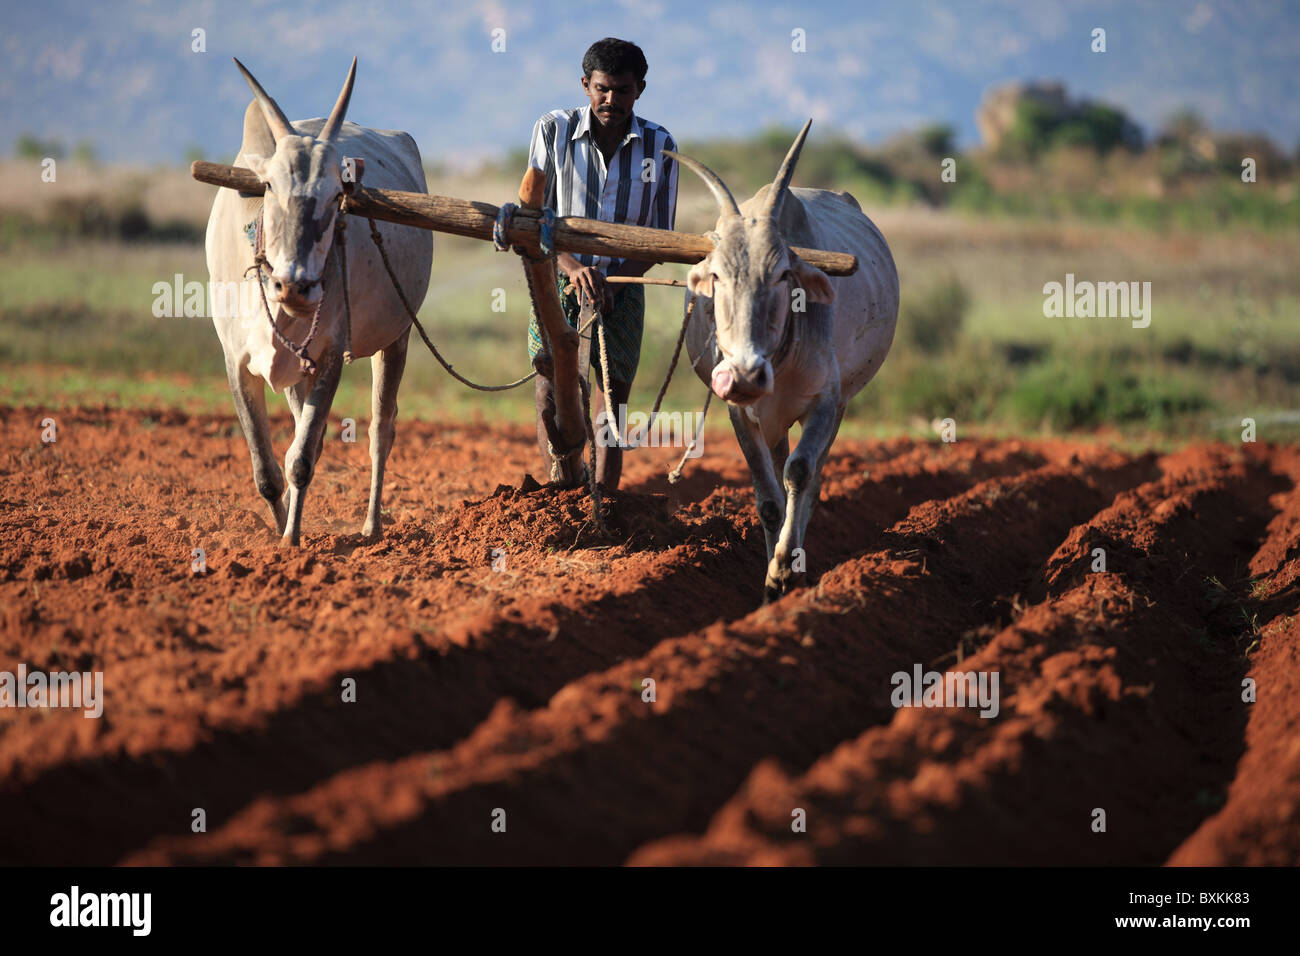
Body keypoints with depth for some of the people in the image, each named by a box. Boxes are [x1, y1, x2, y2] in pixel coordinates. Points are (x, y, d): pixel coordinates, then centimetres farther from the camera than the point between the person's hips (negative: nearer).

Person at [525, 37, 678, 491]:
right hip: (556, 278, -1)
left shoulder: (659, 146, -3)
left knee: (611, 403, -1)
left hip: (622, 286, 1)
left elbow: (658, 237, 1)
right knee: (551, 396, -10)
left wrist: (612, 282, -16)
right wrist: (571, 265, -25)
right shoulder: (554, 130, -7)